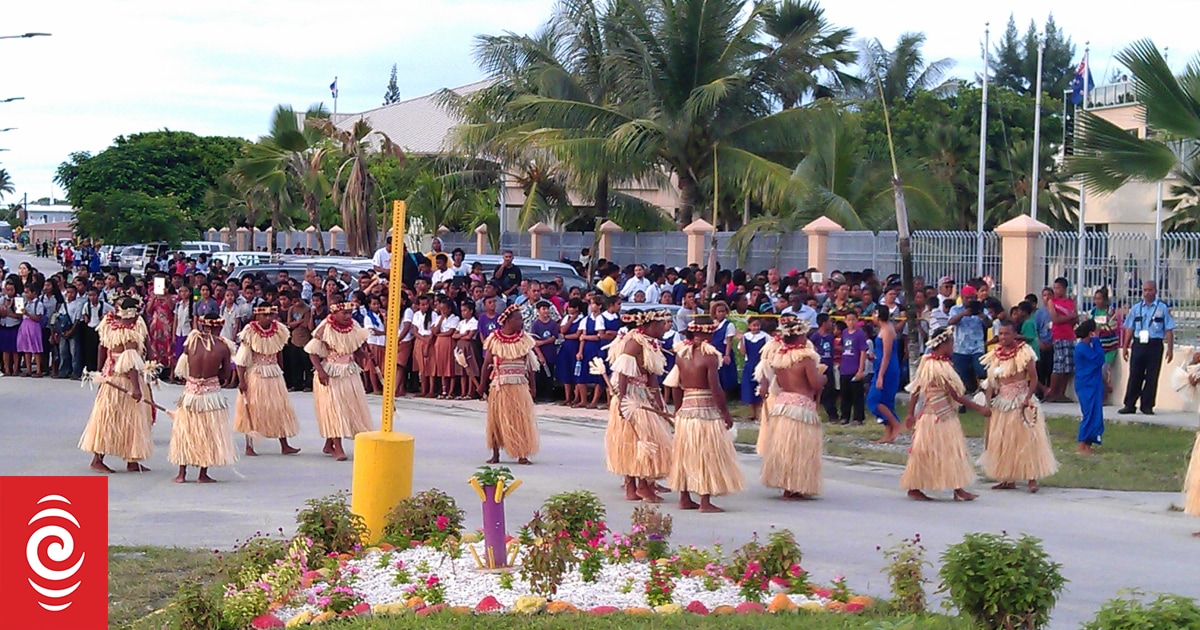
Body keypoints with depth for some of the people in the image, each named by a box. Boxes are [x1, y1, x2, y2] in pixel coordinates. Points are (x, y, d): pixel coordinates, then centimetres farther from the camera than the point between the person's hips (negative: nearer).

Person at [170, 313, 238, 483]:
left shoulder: (191, 340, -6)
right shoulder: (224, 347, -9)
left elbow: (181, 370, 2)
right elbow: (225, 375, -1)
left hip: (190, 391, 2)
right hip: (211, 392, -2)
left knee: (184, 431, 14)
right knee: (209, 434, 10)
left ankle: (182, 474, 15)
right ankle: (203, 474, 12)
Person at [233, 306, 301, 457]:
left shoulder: (278, 331, 2)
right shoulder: (250, 332, -13)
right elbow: (241, 359, -14)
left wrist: (280, 374, 14)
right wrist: (241, 380, -18)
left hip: (274, 375, 5)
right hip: (255, 375, -5)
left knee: (280, 409, 5)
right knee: (252, 410, 2)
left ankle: (284, 446, 9)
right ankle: (249, 446, 11)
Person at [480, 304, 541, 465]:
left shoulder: (524, 340, 3)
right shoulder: (495, 339, -1)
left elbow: (530, 365, 5)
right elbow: (487, 363, 2)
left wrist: (532, 387, 3)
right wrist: (483, 384, 1)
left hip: (519, 386, 1)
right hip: (499, 385, -1)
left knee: (521, 420, -2)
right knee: (497, 419, 4)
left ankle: (522, 455, 2)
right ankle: (495, 454, 13)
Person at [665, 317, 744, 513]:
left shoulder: (681, 354, 3)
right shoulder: (709, 356, -15)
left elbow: (676, 386, 8)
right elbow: (715, 388, -17)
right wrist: (725, 412, -8)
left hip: (685, 409, 6)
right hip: (707, 411, -6)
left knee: (685, 454, 14)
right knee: (708, 455, 1)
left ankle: (685, 498, 19)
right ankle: (705, 501, 1)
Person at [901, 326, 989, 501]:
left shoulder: (926, 361, 5)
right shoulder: (941, 367, -21)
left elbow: (915, 390, 9)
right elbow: (957, 395, -19)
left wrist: (911, 413, 15)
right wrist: (980, 409, -13)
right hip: (939, 417, -9)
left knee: (953, 452, 11)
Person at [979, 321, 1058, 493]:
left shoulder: (1023, 352, -8)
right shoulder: (995, 355, 8)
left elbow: (1034, 378, -10)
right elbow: (991, 382, 12)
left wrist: (1028, 398, -20)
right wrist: (988, 403, 5)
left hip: (1020, 401, -6)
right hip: (1002, 402, 6)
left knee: (1026, 439, -5)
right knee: (1002, 441, 7)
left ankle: (1032, 478, -2)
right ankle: (1008, 479, 15)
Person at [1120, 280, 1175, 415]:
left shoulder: (1163, 308, 1)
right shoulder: (1136, 308, 10)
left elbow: (1169, 330, 1)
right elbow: (1129, 328, 13)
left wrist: (1170, 349, -4)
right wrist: (1125, 347, 10)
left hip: (1155, 345, -2)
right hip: (1138, 344, 2)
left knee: (1152, 377, 2)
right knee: (1134, 375, 3)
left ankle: (1147, 406, 9)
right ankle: (1129, 405, 8)